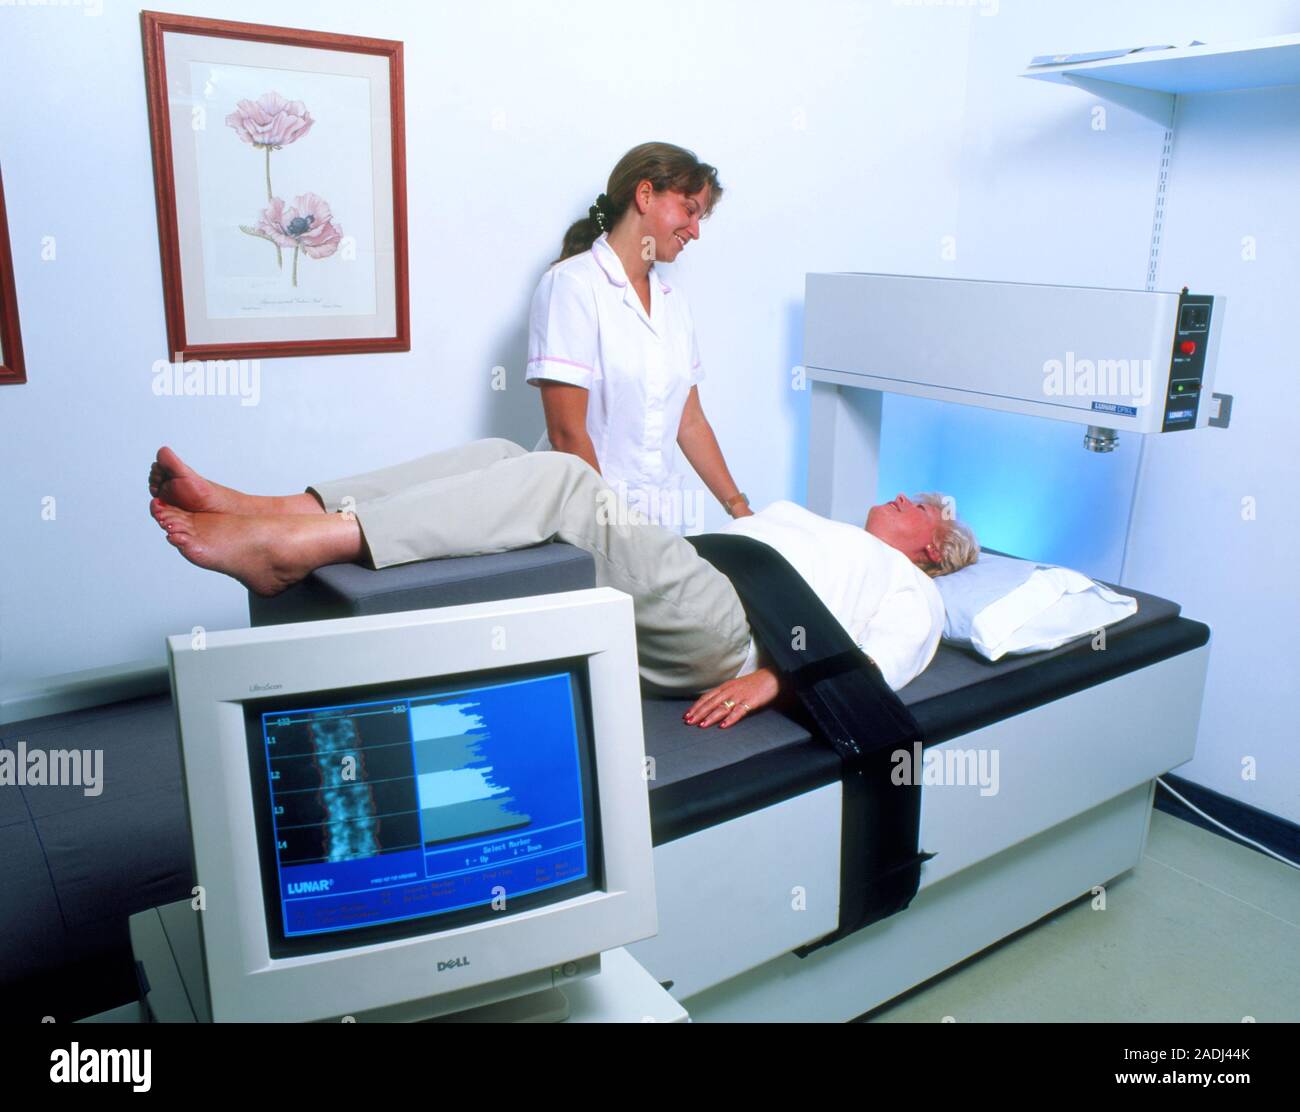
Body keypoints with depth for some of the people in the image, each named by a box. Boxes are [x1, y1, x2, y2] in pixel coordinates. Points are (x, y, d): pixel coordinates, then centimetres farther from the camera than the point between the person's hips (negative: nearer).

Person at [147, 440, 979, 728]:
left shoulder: (911, 591, 21)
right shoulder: (803, 520, 42)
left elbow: (869, 671, 0)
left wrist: (772, 679, -18)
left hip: (723, 633, -7)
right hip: (645, 607, 7)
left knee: (560, 475, -28)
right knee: (500, 456, -12)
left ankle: (288, 548, -37)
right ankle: (273, 515, -23)